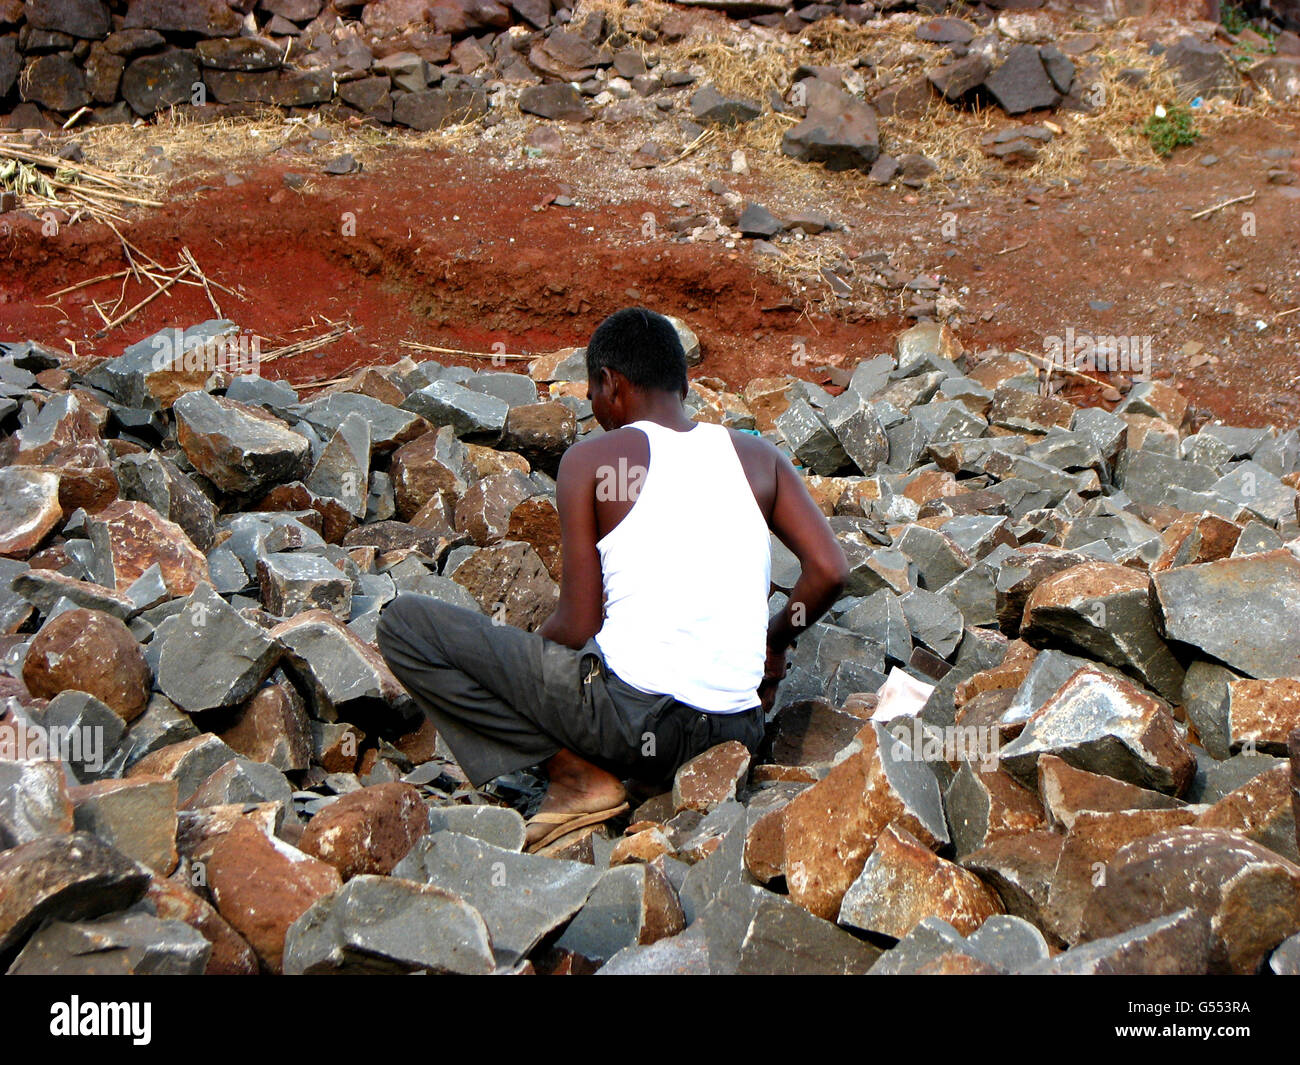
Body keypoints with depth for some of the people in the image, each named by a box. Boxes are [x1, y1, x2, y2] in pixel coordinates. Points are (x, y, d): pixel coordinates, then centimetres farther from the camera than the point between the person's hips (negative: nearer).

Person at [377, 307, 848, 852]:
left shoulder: (593, 460, -3)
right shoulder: (757, 455, 10)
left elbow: (579, 627, -6)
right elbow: (829, 571, 1)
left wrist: (525, 655, 15)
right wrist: (774, 644, 19)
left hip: (632, 717, -5)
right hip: (736, 731, 6)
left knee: (403, 623, 4)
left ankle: (574, 771, -1)